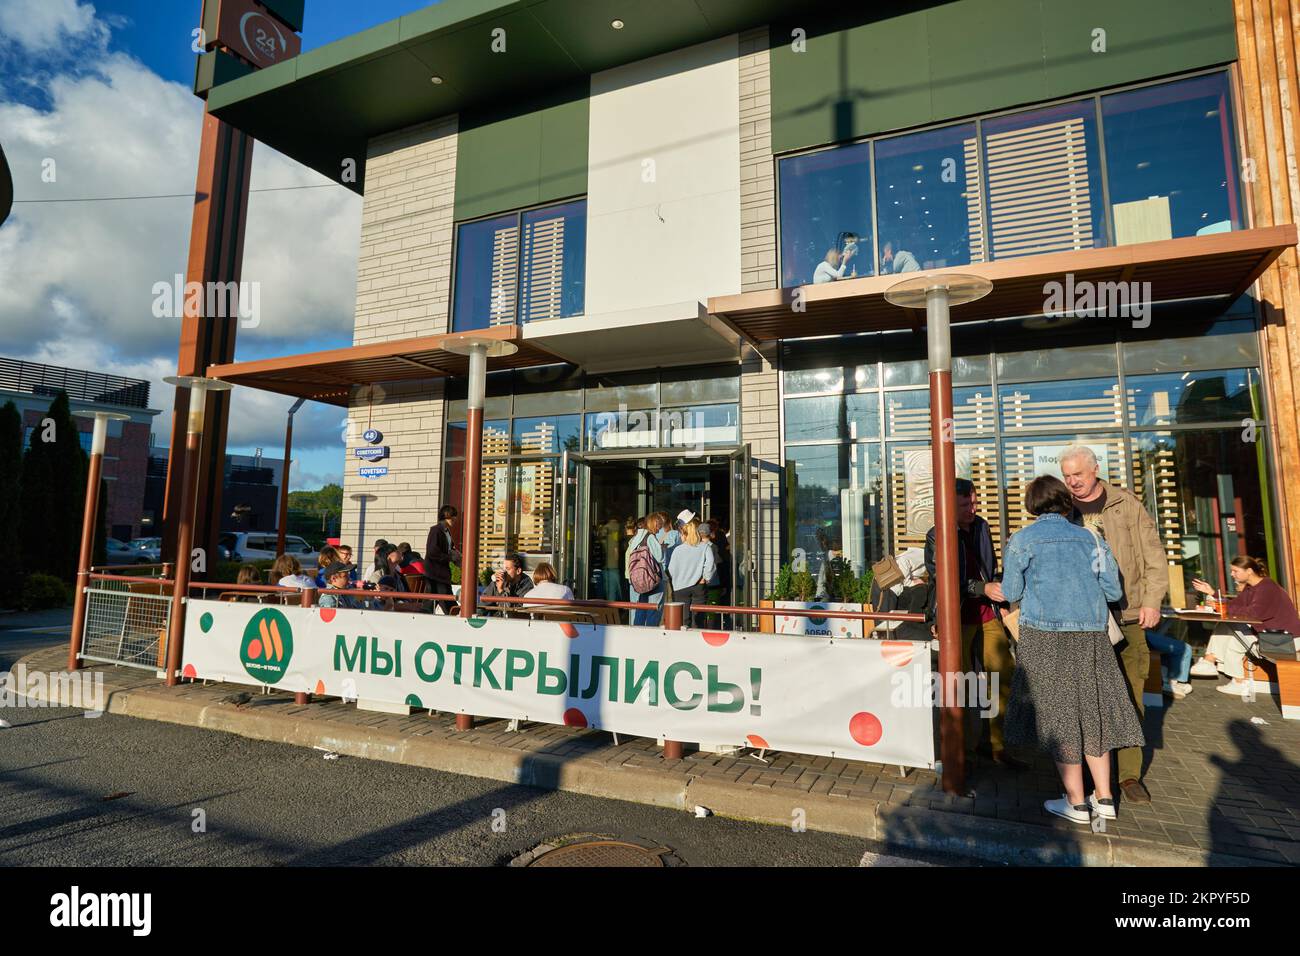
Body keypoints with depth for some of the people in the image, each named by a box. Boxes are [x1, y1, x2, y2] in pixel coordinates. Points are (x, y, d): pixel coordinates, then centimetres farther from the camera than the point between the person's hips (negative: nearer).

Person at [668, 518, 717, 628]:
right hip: (699, 587, 1)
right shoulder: (705, 547, -2)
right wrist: (705, 579, -2)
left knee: (684, 621, 4)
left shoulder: (678, 549, -3)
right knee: (697, 619, 6)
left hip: (681, 588, 0)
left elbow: (671, 571, -1)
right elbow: (710, 564, -14)